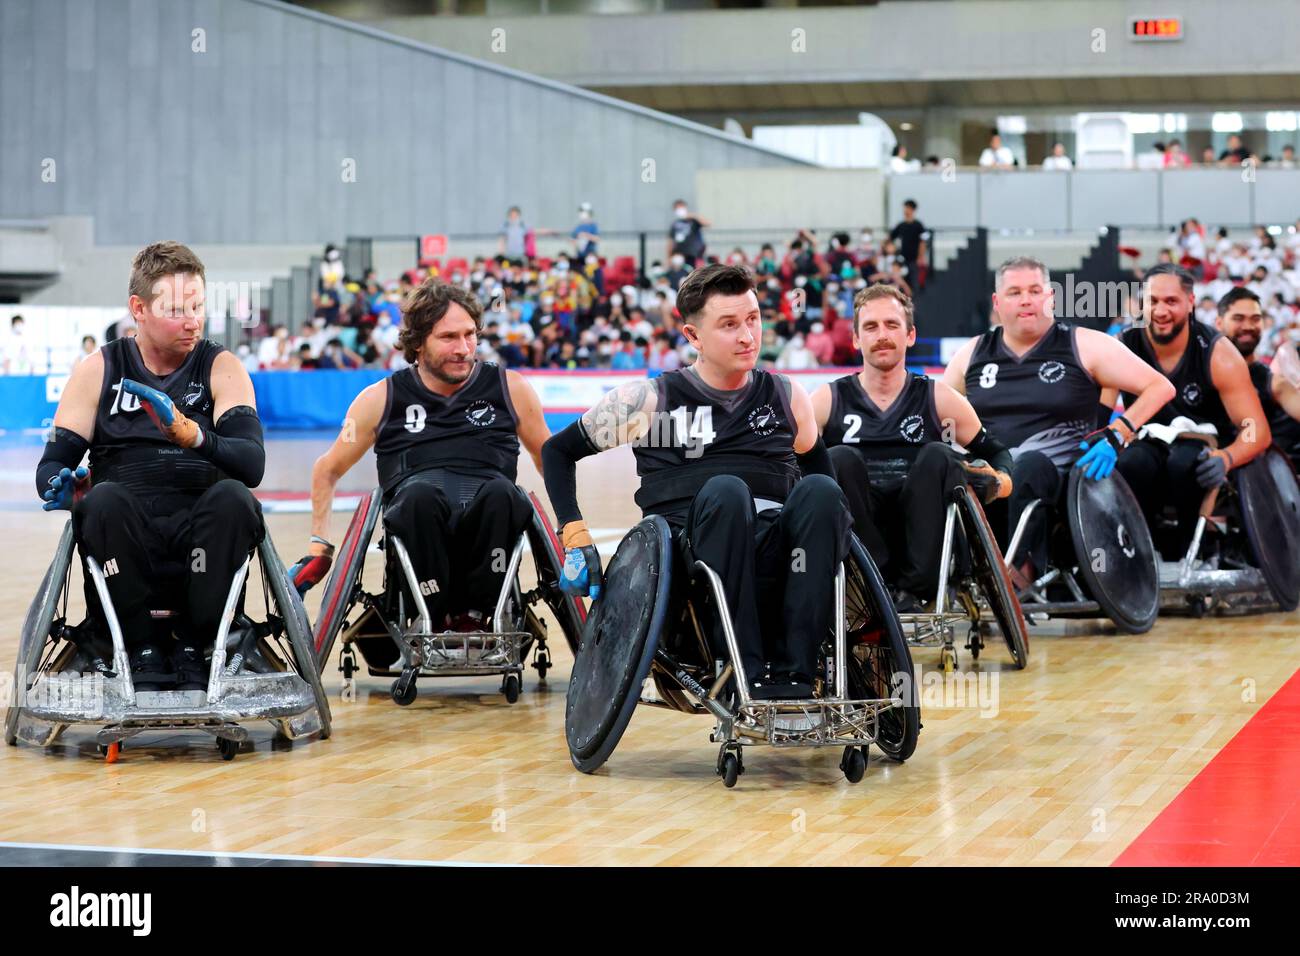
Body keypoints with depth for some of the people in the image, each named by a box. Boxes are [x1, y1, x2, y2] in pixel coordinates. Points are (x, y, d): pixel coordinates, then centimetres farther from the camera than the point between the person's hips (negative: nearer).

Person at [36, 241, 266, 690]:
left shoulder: (221, 368, 6)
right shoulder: (98, 371, 9)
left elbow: (252, 464, -10)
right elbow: (51, 465, 4)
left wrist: (190, 434, -30)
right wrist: (61, 485, -22)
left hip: (197, 535, 0)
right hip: (126, 538, 0)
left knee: (233, 497, -31)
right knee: (105, 499, -31)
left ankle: (193, 649, -15)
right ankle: (142, 652, -16)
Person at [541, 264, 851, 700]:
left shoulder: (787, 397, 19)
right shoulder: (650, 400, 11)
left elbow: (822, 482, 31)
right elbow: (558, 451, 17)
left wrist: (834, 536, 11)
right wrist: (575, 537, 5)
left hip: (779, 558, 3)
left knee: (819, 491, -29)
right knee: (725, 490, -34)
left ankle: (793, 675, -34)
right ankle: (748, 677, -39)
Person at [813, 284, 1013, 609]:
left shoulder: (939, 399, 13)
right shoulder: (829, 400, 11)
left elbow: (996, 453, 18)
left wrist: (997, 481, -5)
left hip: (921, 543, 1)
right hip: (858, 542, -1)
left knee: (937, 456, -22)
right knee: (839, 458, -23)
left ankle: (913, 591, -26)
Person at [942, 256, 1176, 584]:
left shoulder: (1083, 345, 9)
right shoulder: (973, 353, 19)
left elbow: (1160, 387, 7)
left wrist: (1116, 436, -7)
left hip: (1055, 477, -2)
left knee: (1031, 463, -39)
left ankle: (1023, 566, -43)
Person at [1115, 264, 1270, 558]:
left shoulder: (1217, 354, -11)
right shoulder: (1123, 348, -7)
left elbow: (1258, 431, -14)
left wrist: (1225, 458, -36)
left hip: (1205, 451, -1)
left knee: (1185, 462, -36)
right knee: (1132, 463, -34)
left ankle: (1192, 550, -15)